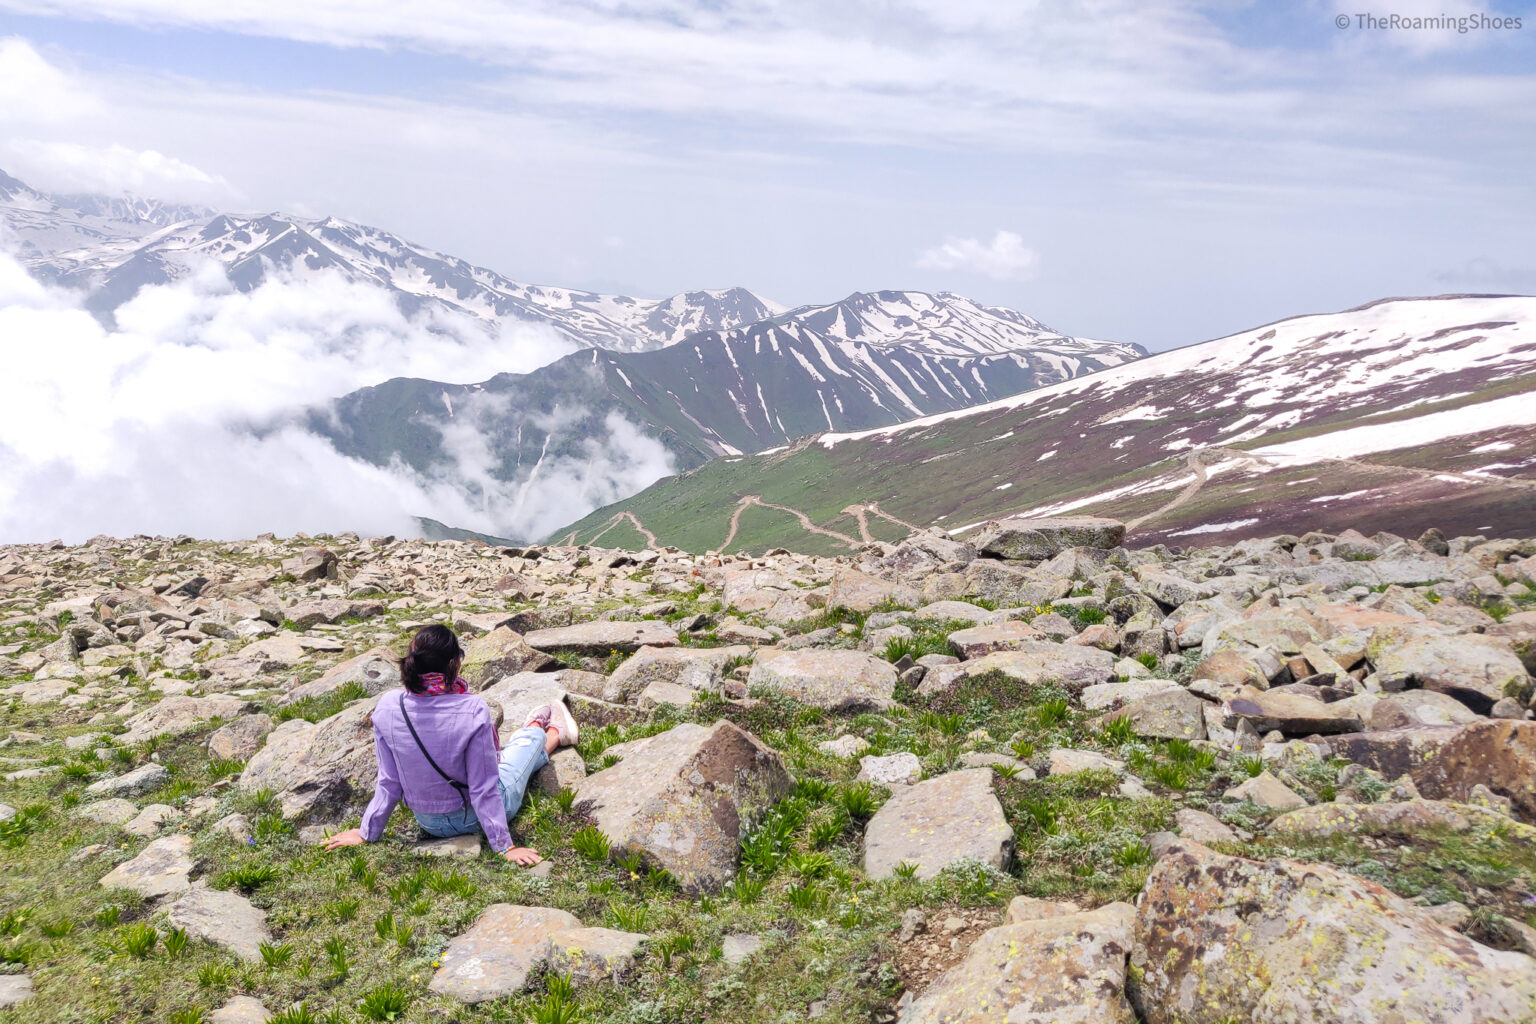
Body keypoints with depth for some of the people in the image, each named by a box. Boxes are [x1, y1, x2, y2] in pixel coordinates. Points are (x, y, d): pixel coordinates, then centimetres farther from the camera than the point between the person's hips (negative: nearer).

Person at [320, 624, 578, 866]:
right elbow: (483, 789, -25)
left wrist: (367, 833, 4)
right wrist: (504, 846, -15)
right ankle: (555, 734, 58)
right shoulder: (472, 710, -32)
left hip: (428, 822, 4)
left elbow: (388, 783, -11)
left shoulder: (387, 709, -21)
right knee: (533, 735, 23)